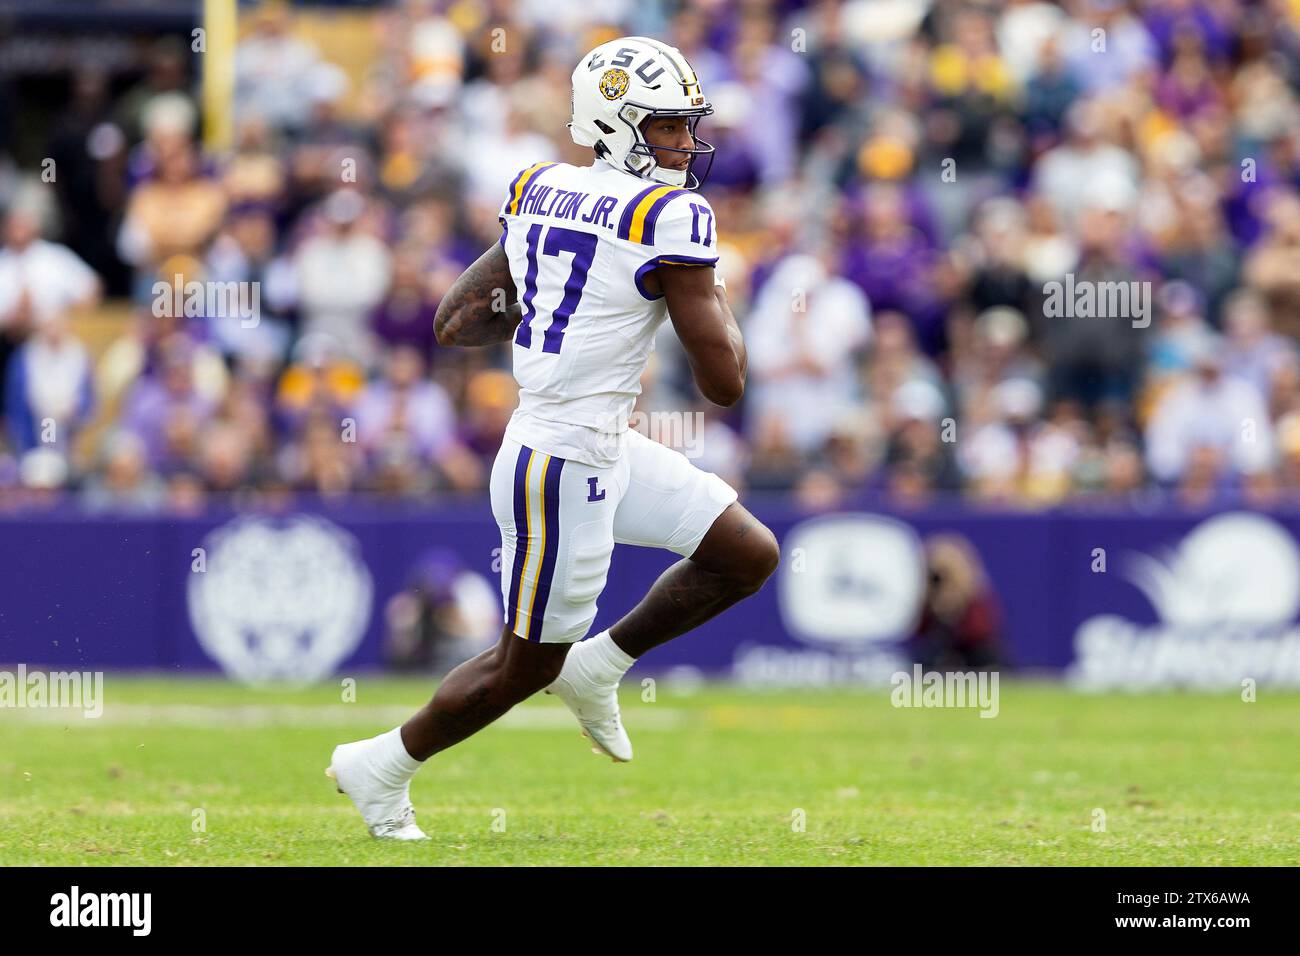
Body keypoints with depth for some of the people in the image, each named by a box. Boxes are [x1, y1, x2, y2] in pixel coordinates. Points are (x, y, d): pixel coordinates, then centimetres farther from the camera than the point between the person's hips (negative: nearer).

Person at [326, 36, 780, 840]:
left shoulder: (541, 196, 7)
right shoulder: (670, 218, -17)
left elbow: (456, 325, 10)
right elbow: (724, 383, -15)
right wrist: (717, 299, 3)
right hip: (564, 465, -9)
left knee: (750, 555, 13)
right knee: (527, 665, 8)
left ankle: (597, 664, 23)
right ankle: (384, 766, 24)